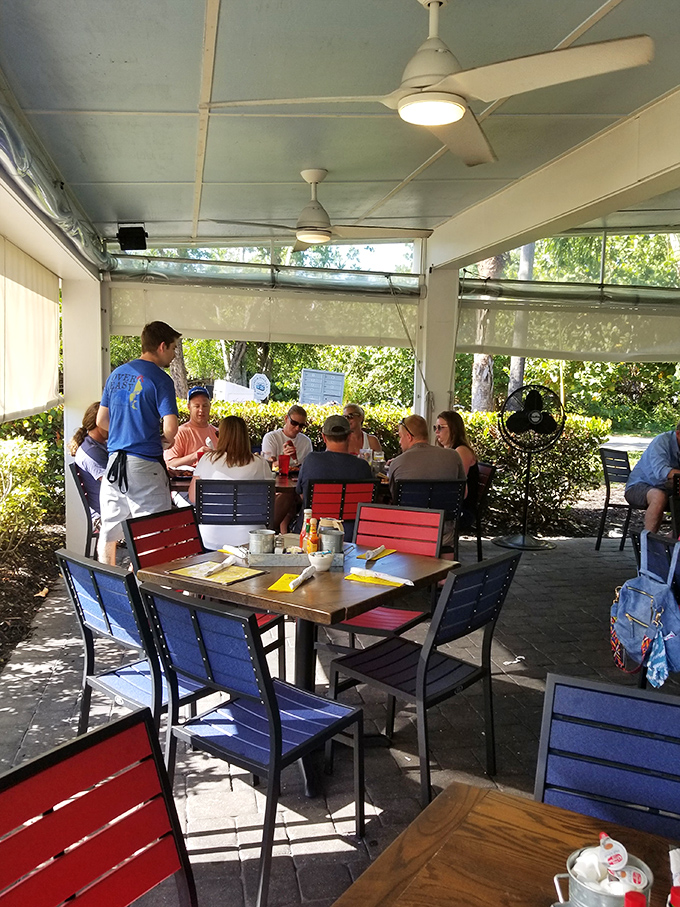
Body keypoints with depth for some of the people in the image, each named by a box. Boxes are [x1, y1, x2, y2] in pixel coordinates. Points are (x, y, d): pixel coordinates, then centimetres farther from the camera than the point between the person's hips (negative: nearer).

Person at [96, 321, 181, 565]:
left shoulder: (116, 374, 12)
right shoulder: (160, 379, -10)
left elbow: (101, 421, 16)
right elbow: (170, 428, -17)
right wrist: (165, 441, 4)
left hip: (113, 461, 7)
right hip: (144, 464, -7)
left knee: (108, 530, 15)